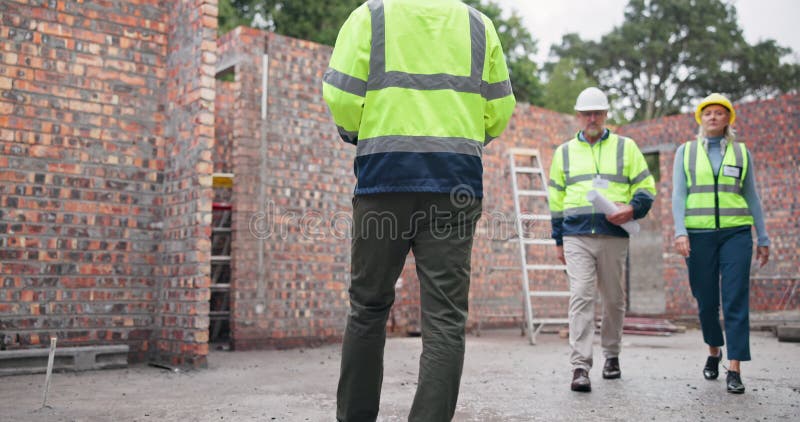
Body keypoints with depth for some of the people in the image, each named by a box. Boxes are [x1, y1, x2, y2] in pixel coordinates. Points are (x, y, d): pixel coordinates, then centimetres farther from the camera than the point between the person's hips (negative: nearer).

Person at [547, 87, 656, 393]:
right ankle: (580, 366, -11)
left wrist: (632, 209, -10)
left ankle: (611, 355, 27)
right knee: (581, 298, -11)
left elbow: (646, 187, 11)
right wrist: (558, 240, 12)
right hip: (576, 236, 0)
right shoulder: (564, 152, 15)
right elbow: (556, 198, 17)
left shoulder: (626, 147, 12)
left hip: (614, 236, 0)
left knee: (613, 298, 8)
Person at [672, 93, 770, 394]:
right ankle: (714, 352, 32)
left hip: (735, 233, 0)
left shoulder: (741, 152, 11)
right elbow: (678, 195, 2)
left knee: (736, 300, -7)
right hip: (698, 234, 0)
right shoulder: (685, 151, 9)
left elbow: (751, 197, 12)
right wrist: (680, 232, -11)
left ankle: (734, 369, -4)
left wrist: (763, 238, 9)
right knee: (706, 301, 7)